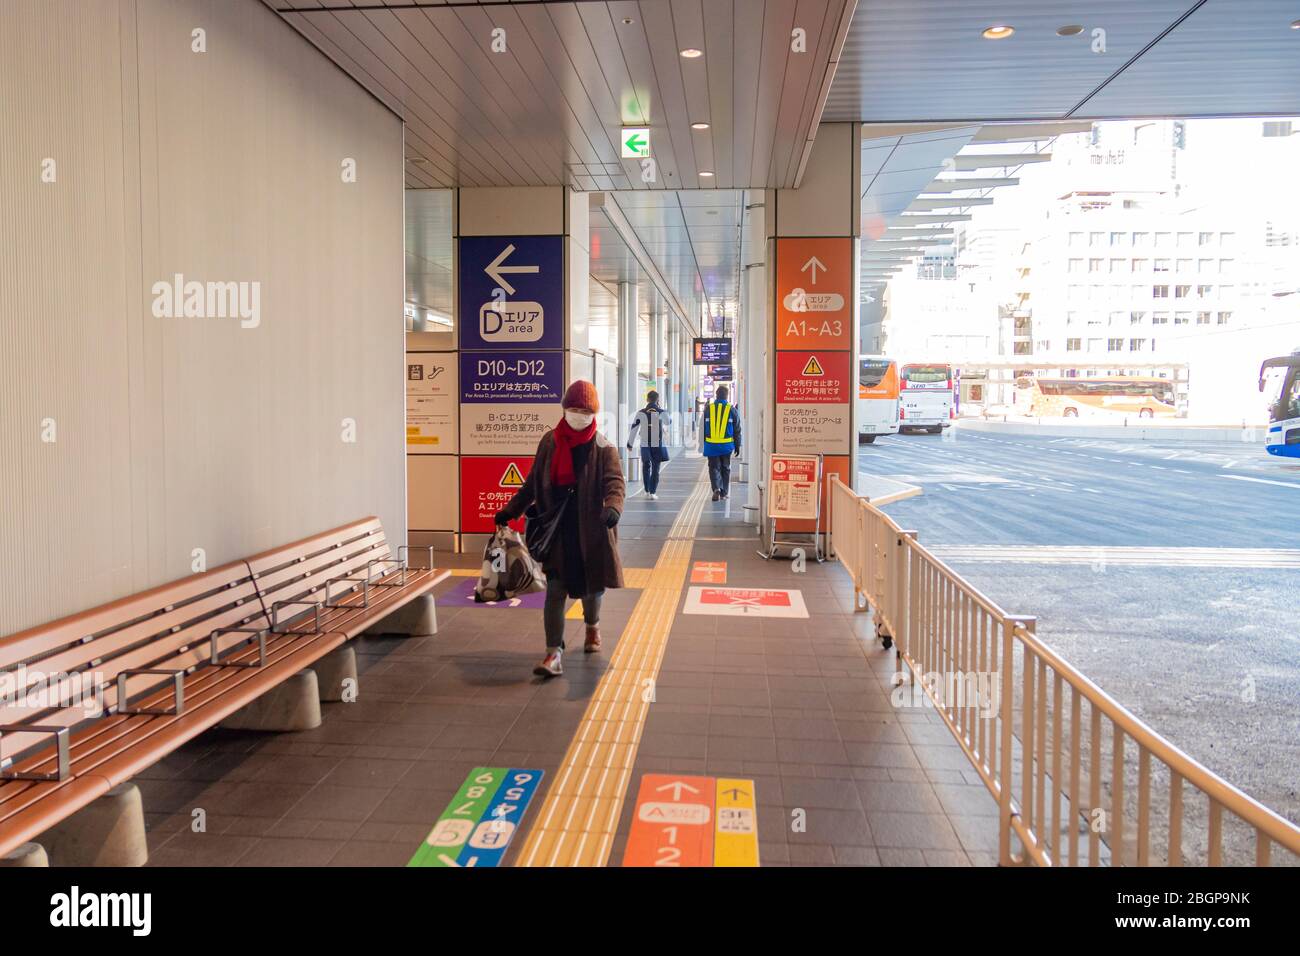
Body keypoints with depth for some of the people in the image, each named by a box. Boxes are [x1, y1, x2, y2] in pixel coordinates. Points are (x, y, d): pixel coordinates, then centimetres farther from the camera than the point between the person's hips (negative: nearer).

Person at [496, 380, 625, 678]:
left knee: (591, 584, 13)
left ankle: (592, 625, 45)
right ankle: (554, 653, -2)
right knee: (555, 590, -4)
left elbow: (615, 482, -16)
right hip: (557, 530, 2)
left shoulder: (603, 448, -4)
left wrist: (612, 507, -37)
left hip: (590, 530, -1)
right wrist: (510, 510, 13)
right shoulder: (550, 442, 6)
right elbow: (534, 482, 15)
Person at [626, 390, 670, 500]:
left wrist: (629, 443, 8)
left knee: (646, 467, 18)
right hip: (658, 445, -1)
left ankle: (647, 491, 20)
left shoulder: (641, 413, -3)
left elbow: (633, 428, -1)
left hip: (645, 444, 1)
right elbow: (669, 422, 16)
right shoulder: (662, 412, -5)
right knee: (655, 468, 4)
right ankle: (652, 493, -2)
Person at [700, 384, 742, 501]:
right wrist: (737, 446, 10)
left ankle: (716, 488, -16)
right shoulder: (732, 409, -1)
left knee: (714, 467, 5)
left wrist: (703, 443, 12)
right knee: (725, 468, 13)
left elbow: (702, 428, 4)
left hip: (711, 444, 0)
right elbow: (737, 430, 3)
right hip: (727, 445, 0)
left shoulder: (708, 408, 0)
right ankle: (724, 492, 16)